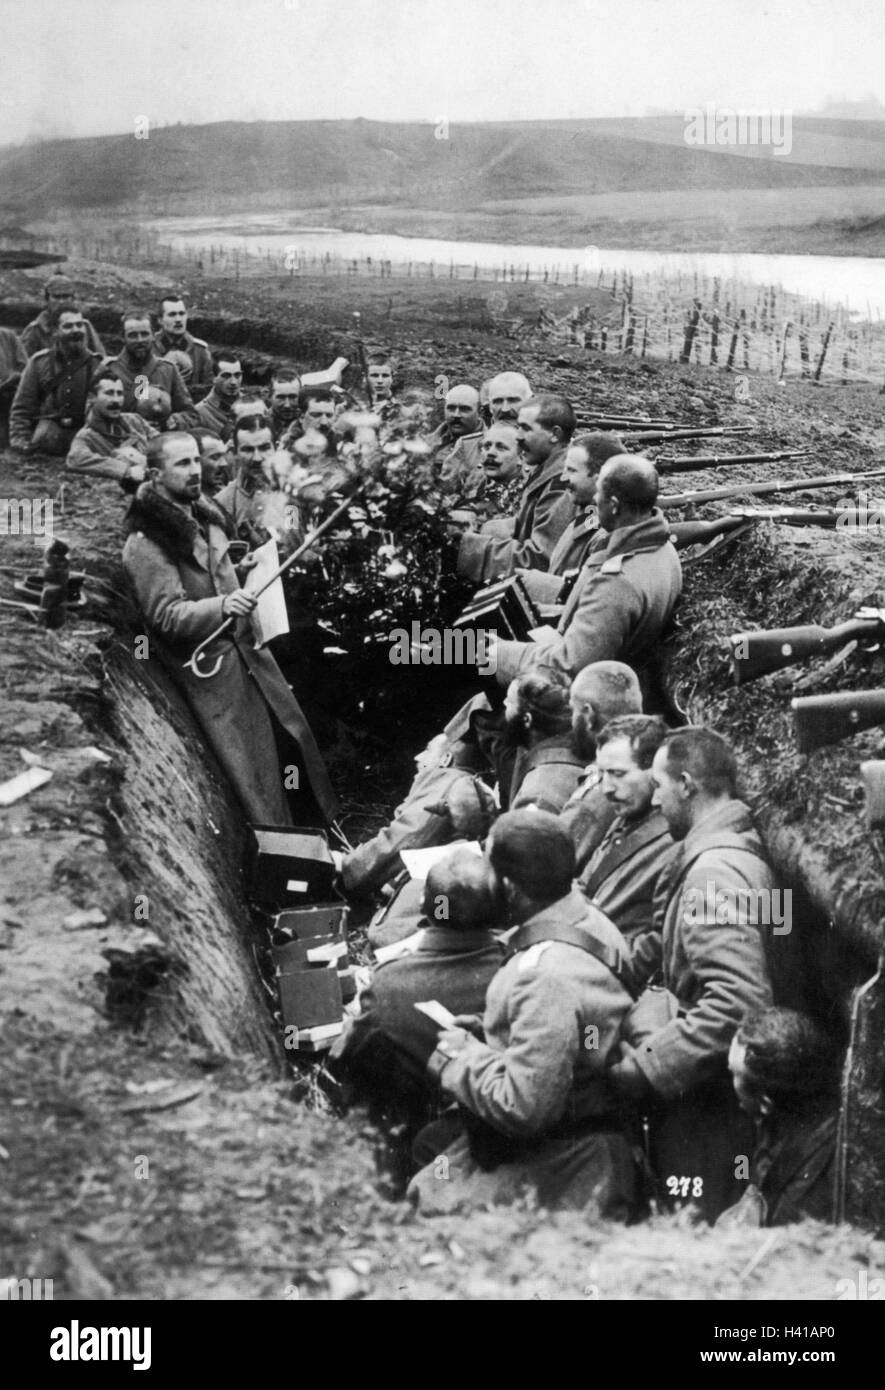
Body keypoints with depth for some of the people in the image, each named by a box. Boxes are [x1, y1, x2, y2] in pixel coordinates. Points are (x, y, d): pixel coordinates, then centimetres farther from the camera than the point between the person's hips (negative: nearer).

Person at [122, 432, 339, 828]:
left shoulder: (203, 515, 9)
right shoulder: (144, 543, -18)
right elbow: (165, 615, -25)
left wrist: (244, 572, 14)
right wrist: (221, 606, -37)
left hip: (246, 645, 8)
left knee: (293, 734, 11)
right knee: (254, 765, -3)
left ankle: (321, 825, 27)